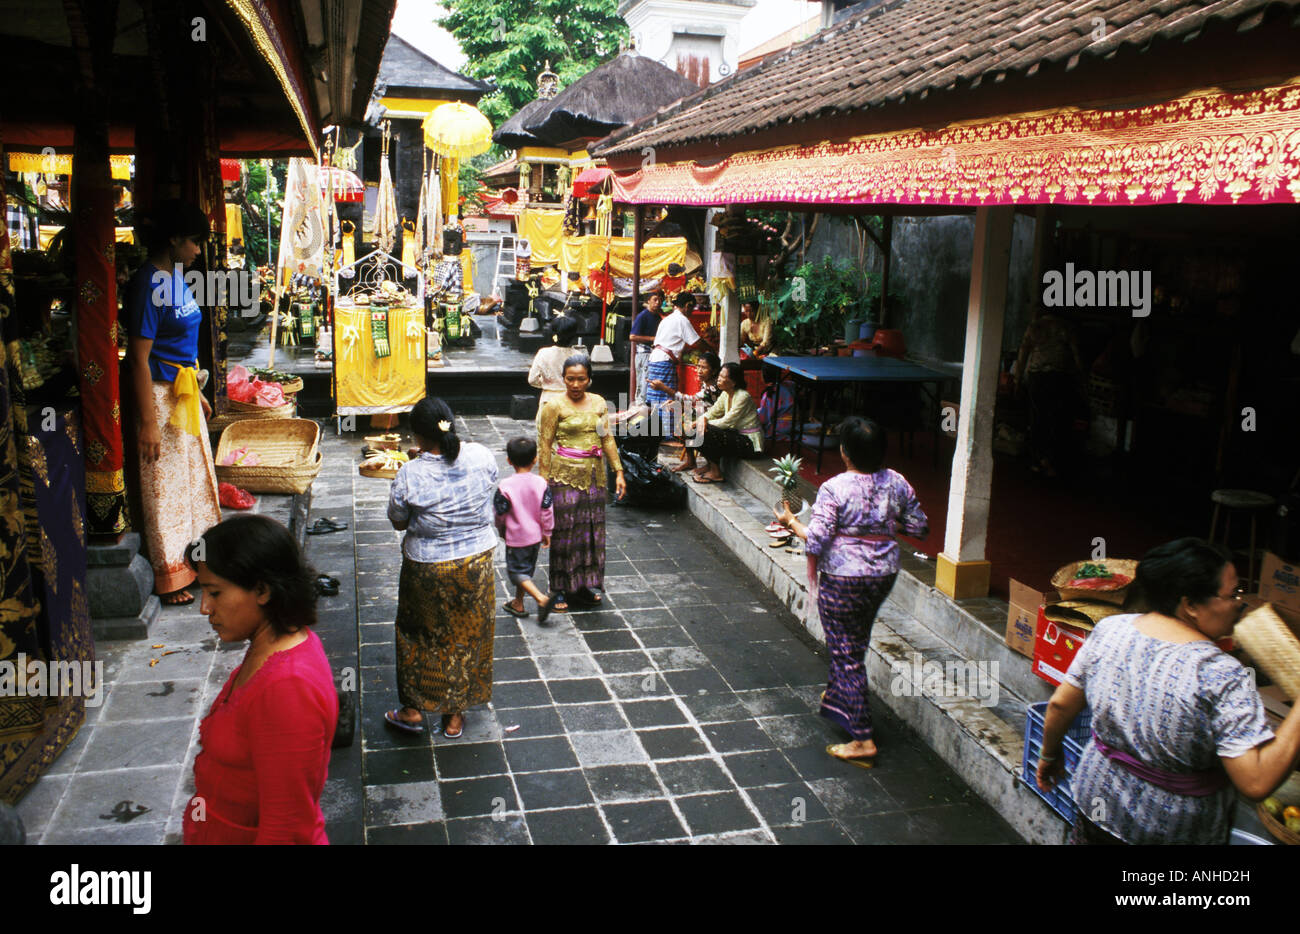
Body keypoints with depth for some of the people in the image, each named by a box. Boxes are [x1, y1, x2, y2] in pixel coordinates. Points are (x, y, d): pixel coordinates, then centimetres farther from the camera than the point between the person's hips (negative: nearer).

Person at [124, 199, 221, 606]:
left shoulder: (176, 277, 8)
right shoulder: (148, 285, -20)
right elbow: (139, 358, -22)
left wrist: (197, 392, 24)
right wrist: (147, 421, -23)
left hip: (184, 392, 10)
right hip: (160, 395, -10)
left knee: (193, 475, 19)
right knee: (165, 486, 2)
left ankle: (185, 556, 35)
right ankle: (169, 576, 15)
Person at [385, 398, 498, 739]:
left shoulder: (409, 475, -22)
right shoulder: (481, 456, -15)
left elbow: (399, 522, -7)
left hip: (427, 569, -3)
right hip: (476, 561, 3)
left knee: (420, 635, 20)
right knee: (466, 636, 18)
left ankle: (413, 709, 32)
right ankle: (454, 715, 31)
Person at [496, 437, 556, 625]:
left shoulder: (506, 486, -20)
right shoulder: (541, 484, -10)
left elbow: (500, 514, -11)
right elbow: (547, 511, -5)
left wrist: (501, 529, 10)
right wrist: (547, 532, 9)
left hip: (516, 537, -5)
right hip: (535, 536, 5)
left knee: (516, 571, 6)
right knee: (527, 570, 20)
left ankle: (541, 599, -12)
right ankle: (518, 604, 32)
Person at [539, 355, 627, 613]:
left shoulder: (598, 403, 7)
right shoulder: (556, 407, -6)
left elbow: (607, 439, 11)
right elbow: (545, 445, -6)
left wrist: (618, 472, 7)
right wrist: (544, 481, -9)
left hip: (594, 474, 5)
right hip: (565, 475, -5)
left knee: (591, 529, 10)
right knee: (564, 531, -1)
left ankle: (584, 584, 23)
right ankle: (560, 590, 10)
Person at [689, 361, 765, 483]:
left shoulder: (743, 397, -21)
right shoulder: (725, 394, 6)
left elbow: (726, 422, -22)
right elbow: (713, 412, 7)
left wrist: (706, 423, -15)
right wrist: (702, 419, -15)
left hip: (749, 442, -9)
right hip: (737, 434, 9)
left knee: (707, 433, -23)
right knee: (699, 431, -3)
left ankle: (716, 473, -8)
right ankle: (711, 465, 12)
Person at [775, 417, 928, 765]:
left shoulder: (834, 488, -19)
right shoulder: (897, 483, -3)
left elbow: (816, 540, -20)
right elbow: (919, 528, 4)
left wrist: (790, 521, -3)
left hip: (843, 580, -6)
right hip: (884, 576, 6)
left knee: (847, 655, 2)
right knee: (855, 645, 25)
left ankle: (862, 740, 4)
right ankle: (837, 699, 46)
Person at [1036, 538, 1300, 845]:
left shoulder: (1109, 629, -12)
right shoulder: (1222, 677, -27)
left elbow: (1060, 705, -3)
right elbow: (1257, 782, -28)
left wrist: (1049, 755, 15)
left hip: (1099, 797, 3)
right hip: (1176, 830, -3)